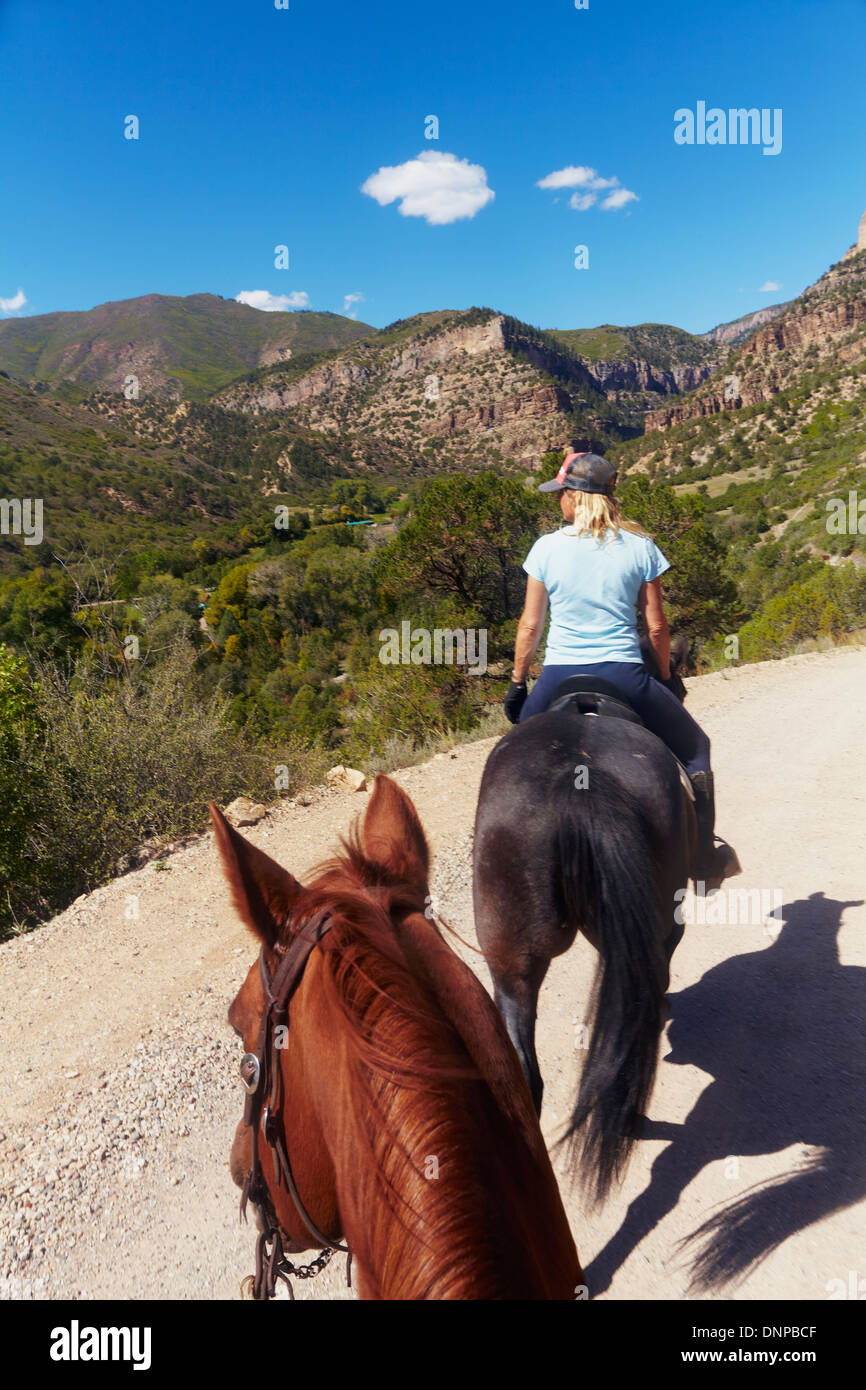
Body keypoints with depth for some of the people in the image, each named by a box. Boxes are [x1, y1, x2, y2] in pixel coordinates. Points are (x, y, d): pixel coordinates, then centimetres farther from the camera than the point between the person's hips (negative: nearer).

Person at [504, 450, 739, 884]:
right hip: (624, 676, 0)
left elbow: (530, 626, 2)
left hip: (559, 677, 1)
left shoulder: (546, 548, -1)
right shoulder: (640, 547, 1)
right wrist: (667, 679, 17)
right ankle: (704, 856, 23)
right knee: (693, 747, 21)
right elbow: (656, 626, 3)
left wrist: (517, 682, 13)